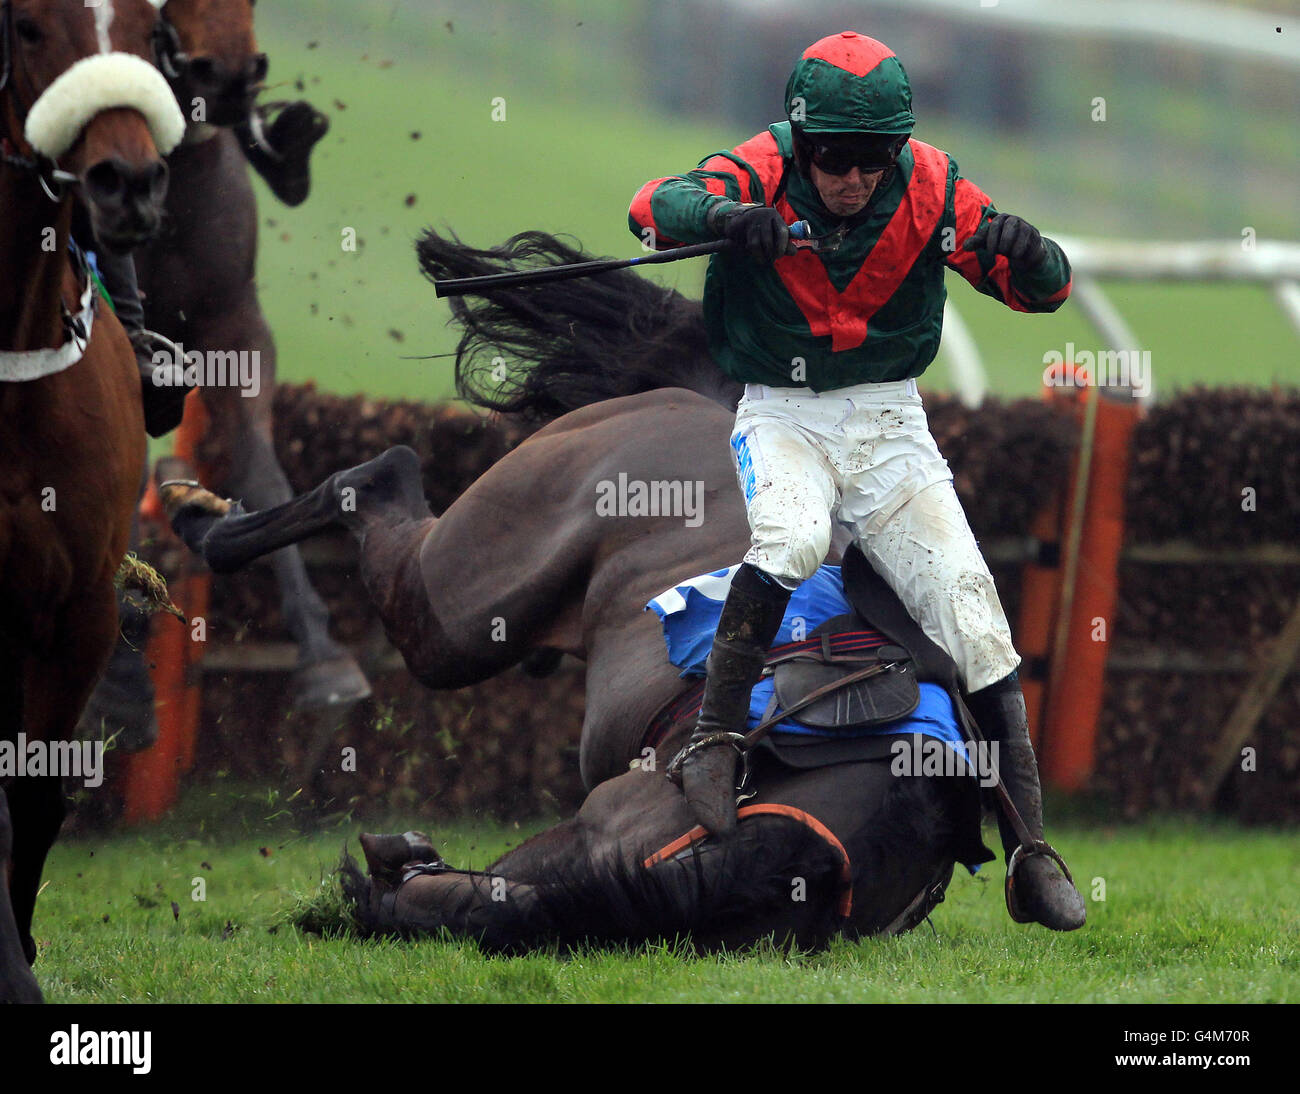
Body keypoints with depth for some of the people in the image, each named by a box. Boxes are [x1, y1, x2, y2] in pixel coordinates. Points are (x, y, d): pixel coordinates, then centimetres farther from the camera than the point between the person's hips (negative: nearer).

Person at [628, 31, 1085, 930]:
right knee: (792, 537, -35)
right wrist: (724, 215, -51)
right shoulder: (763, 174, -13)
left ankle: (1030, 852, -3)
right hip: (780, 414, -2)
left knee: (974, 614, -9)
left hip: (889, 418, 2)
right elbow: (654, 208, -29)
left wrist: (1027, 256, -31)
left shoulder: (930, 188, -8)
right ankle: (715, 744, -22)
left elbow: (1044, 290, -7)